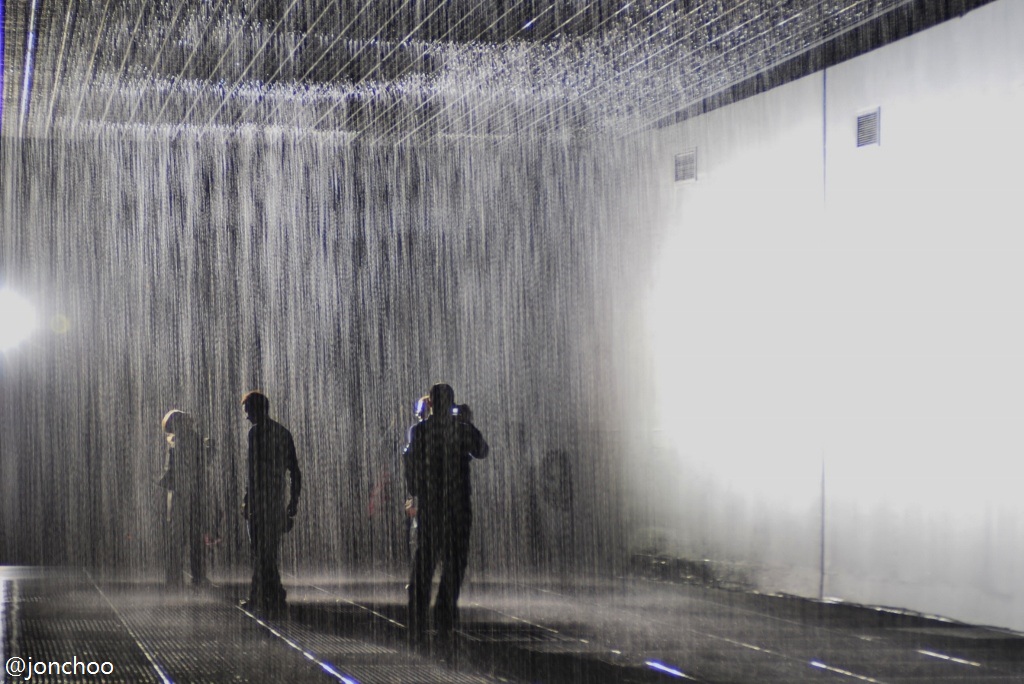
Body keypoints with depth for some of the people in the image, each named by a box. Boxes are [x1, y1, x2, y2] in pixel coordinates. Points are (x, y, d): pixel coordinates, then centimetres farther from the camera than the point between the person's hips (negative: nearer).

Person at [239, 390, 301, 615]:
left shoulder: (256, 431, -10)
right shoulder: (283, 433, 13)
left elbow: (253, 469, -16)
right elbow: (295, 471, 14)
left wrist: (247, 501, -14)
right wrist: (293, 502, 18)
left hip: (259, 498, -8)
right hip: (277, 500, 8)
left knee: (262, 552, -4)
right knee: (269, 552, 14)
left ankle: (275, 599, -6)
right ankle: (257, 598, 20)